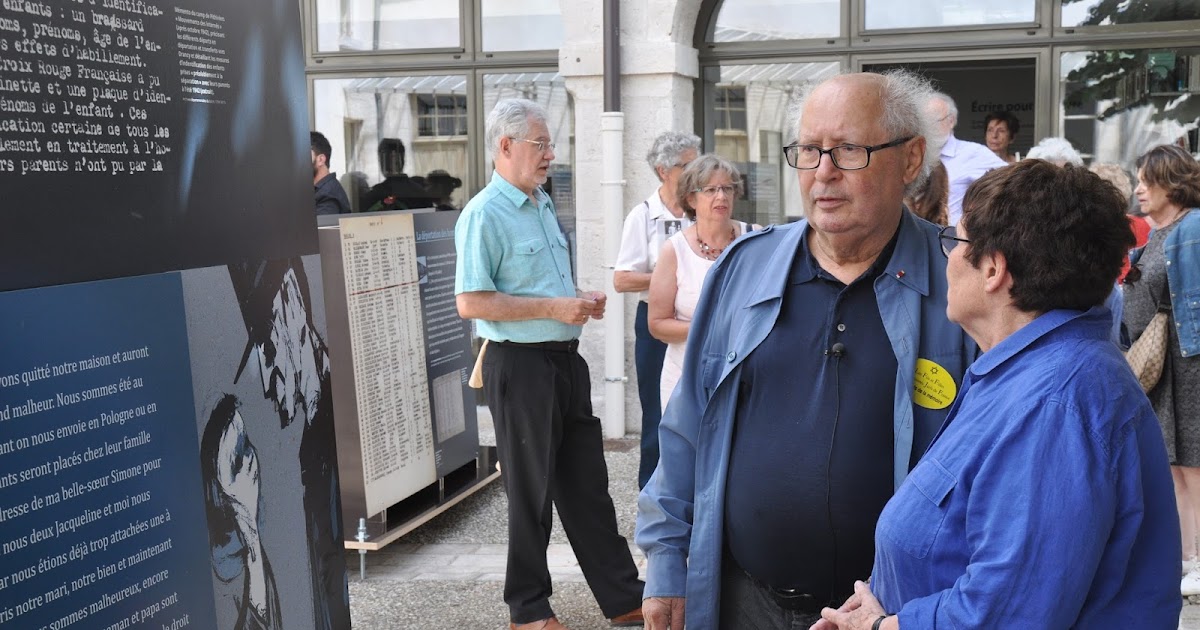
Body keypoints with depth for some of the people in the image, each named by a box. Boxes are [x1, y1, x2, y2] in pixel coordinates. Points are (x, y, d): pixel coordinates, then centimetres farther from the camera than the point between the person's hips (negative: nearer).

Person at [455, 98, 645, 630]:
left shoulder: (543, 205, 14)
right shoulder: (484, 213, -13)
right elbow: (471, 302, -20)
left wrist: (581, 300, 6)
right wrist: (553, 308, -19)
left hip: (565, 358, 8)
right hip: (520, 364, -8)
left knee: (587, 485, 12)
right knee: (531, 492, 4)